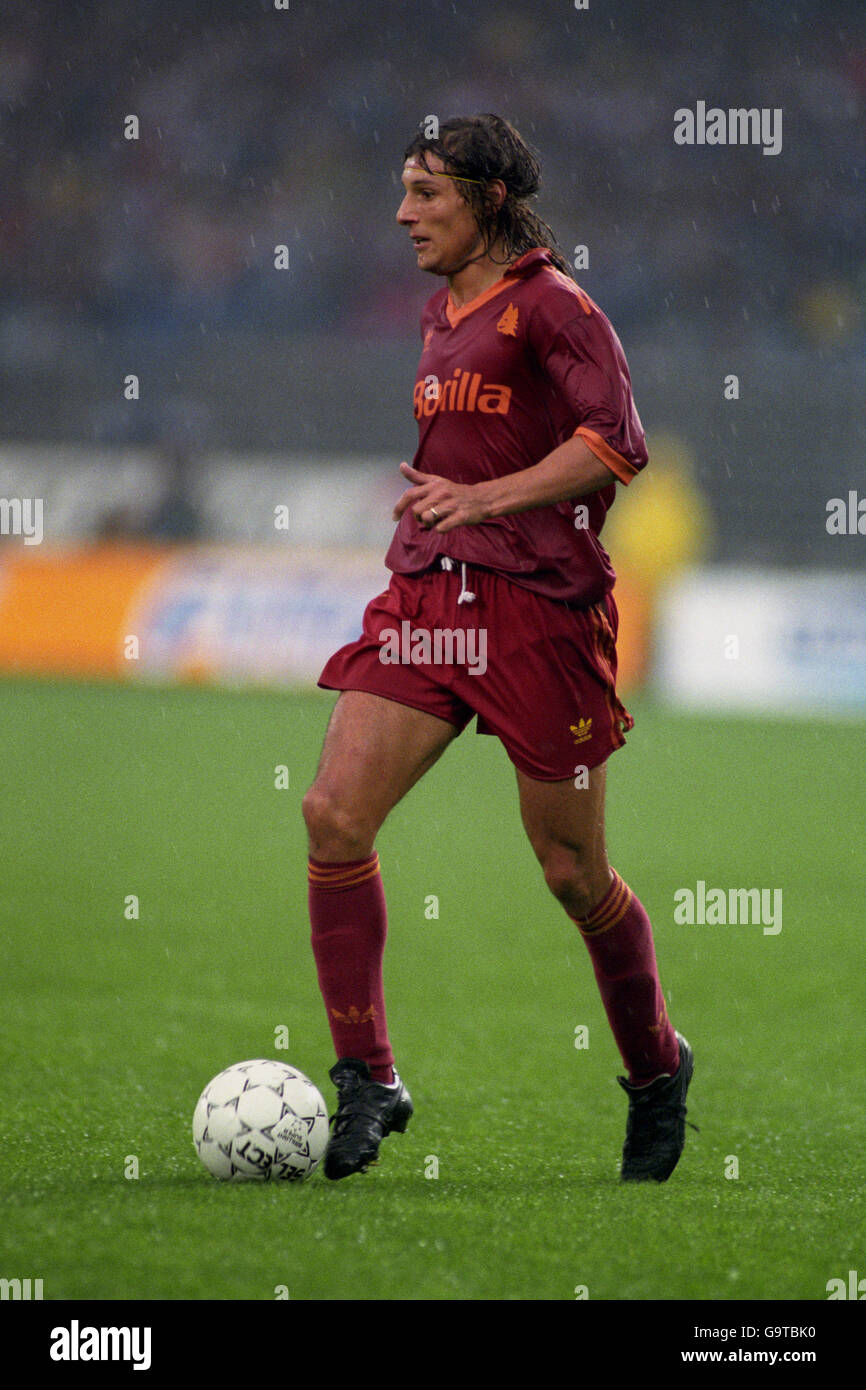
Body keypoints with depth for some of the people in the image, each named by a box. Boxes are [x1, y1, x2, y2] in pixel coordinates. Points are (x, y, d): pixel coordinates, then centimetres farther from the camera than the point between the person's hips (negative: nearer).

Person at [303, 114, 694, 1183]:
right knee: (334, 812, -13)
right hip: (427, 595, 7)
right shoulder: (444, 313, 17)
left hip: (536, 603, -7)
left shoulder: (548, 303, -8)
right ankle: (367, 1078, -9)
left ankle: (656, 1067, 27)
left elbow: (616, 442, -18)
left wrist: (485, 499, -26)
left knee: (572, 872, 2)